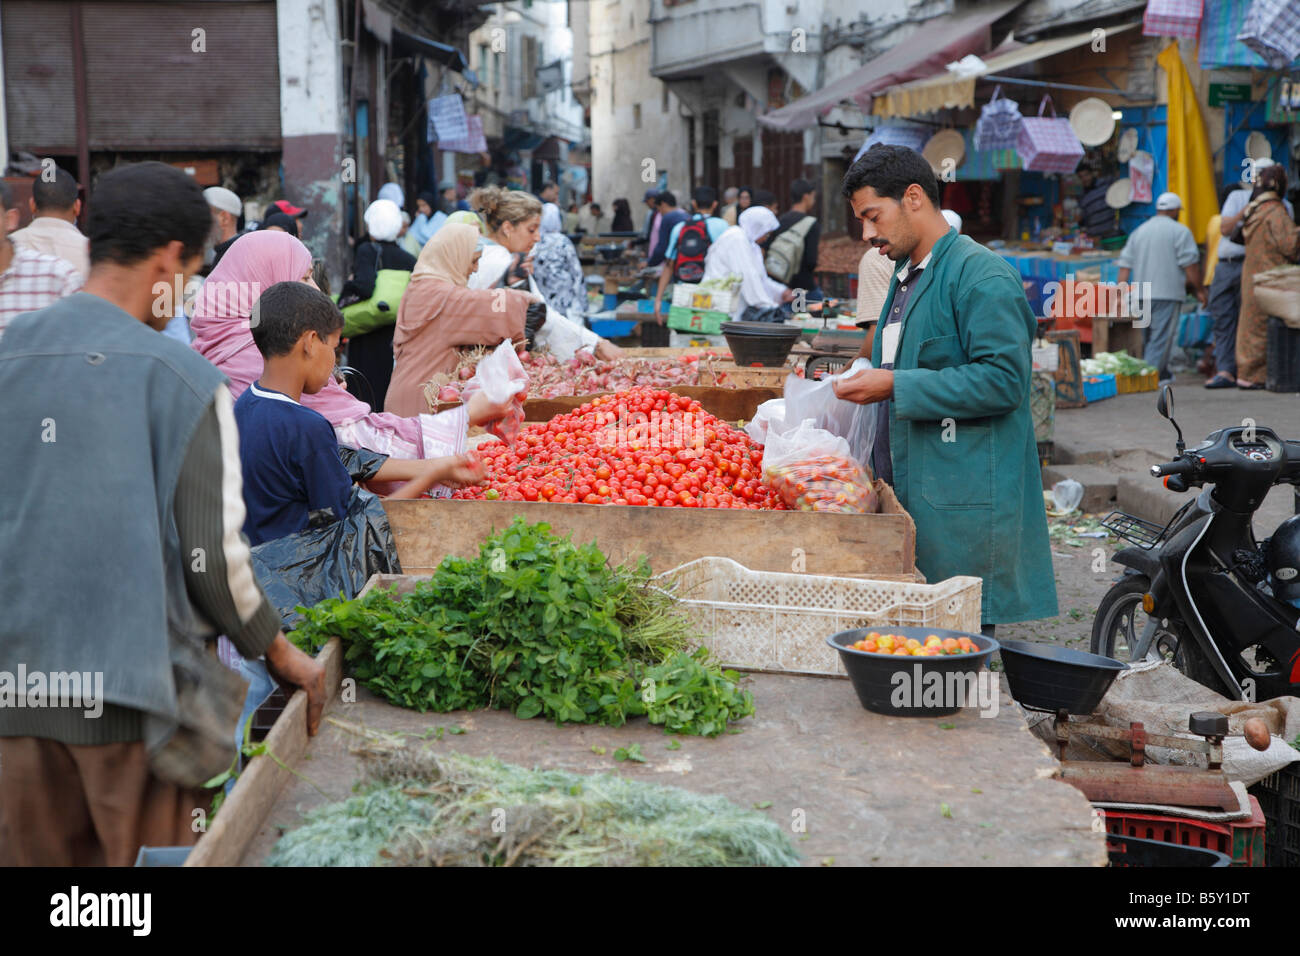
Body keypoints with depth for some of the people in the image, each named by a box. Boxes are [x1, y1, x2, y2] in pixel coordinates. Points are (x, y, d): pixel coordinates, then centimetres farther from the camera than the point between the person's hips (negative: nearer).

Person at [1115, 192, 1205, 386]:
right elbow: (1190, 264, -6)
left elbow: (1125, 264, 9)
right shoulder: (1180, 231, -2)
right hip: (1167, 293, -6)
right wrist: (1200, 290, 2)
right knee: (1161, 336, -6)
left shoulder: (1139, 231, 14)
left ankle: (1162, 373, 22)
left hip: (1142, 294, 6)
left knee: (1149, 336, 14)